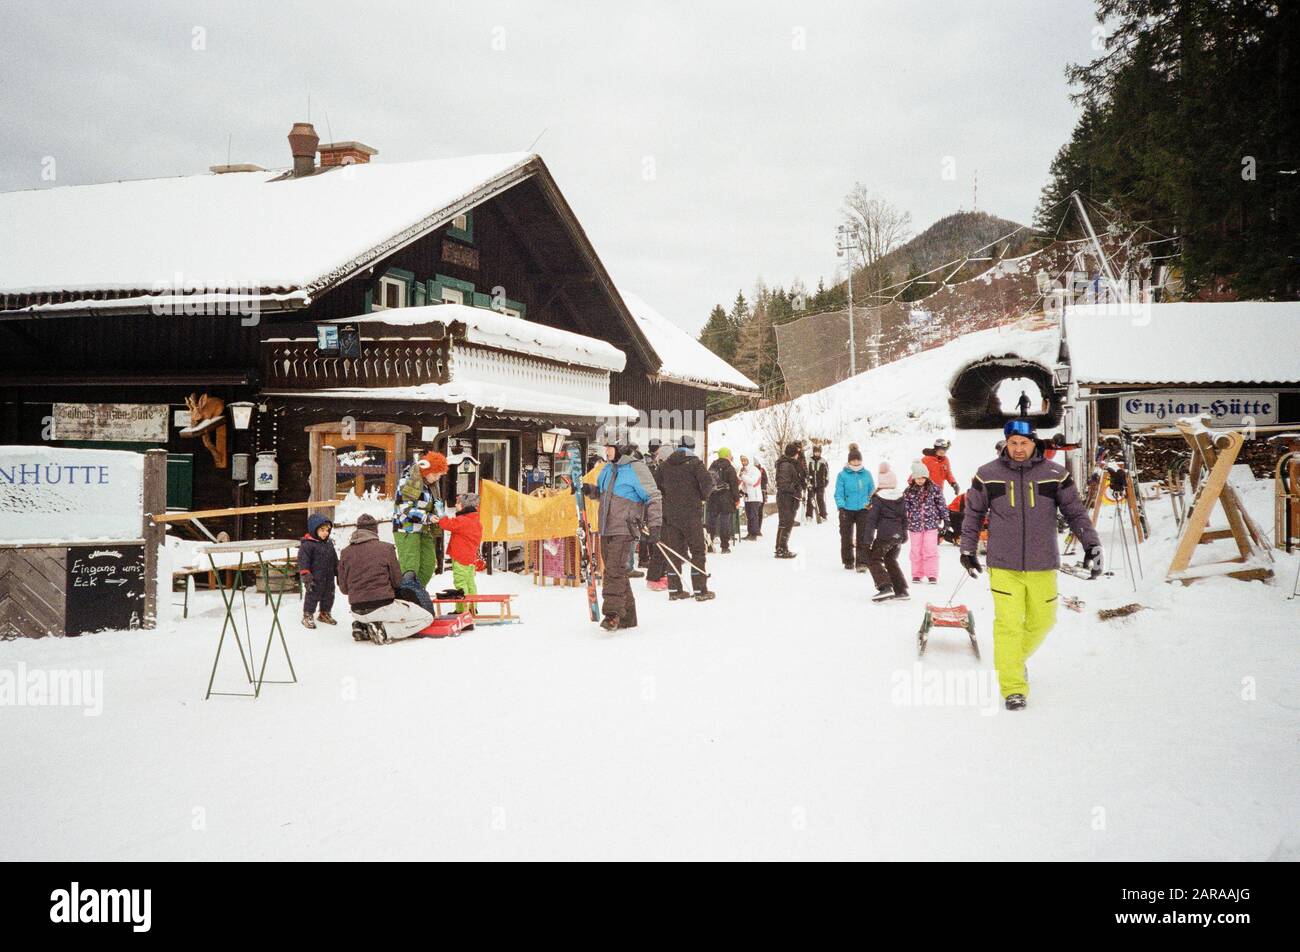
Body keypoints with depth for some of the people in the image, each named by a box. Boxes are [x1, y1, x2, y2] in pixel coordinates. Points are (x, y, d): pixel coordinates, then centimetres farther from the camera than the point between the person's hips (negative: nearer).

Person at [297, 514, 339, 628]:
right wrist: (306, 576, -20)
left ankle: (325, 613, 32)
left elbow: (335, 561, 20)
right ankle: (307, 616, 11)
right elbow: (303, 561, -16)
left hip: (329, 578, 7)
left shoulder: (329, 543, 10)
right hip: (315, 578, -7)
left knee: (329, 596, 15)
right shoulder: (307, 544, -14)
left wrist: (338, 572, 21)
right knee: (312, 596, -1)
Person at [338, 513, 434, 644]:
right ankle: (384, 630, -10)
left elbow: (343, 588, 7)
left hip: (357, 612, 6)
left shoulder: (345, 553, 4)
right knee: (427, 618, 6)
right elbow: (397, 581, 0)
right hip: (383, 607, -6)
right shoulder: (386, 548, -5)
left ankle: (361, 626, 9)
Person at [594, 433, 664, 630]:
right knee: (615, 572, 11)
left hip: (625, 530, -9)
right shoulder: (608, 469, 16)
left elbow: (654, 497, -9)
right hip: (606, 530, 9)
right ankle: (628, 617, 19)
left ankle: (613, 614, -19)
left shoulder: (636, 468, -9)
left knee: (615, 570, -18)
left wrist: (654, 526, -14)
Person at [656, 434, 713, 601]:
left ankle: (675, 589, 11)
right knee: (697, 551, 3)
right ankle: (700, 590, 2)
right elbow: (707, 481, -19)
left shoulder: (665, 465, 7)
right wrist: (704, 496, -1)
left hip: (670, 514, 4)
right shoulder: (694, 462, -8)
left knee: (674, 551, 10)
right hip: (691, 514, -4)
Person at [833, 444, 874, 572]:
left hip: (863, 510, 0)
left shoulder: (867, 474, 4)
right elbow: (839, 493, -4)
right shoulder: (842, 475, -3)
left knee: (862, 538, -7)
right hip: (847, 510, 0)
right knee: (847, 537, 11)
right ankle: (848, 561, 27)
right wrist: (841, 507, -15)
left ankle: (861, 562, -6)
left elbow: (872, 491, 12)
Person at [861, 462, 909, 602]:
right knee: (891, 561, 20)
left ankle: (885, 587, -15)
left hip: (884, 534, -6)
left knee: (873, 559, 3)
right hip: (898, 535, 6)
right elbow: (904, 517, 16)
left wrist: (869, 539, -5)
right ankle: (901, 590, 15)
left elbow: (872, 519, -9)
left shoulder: (878, 498, -7)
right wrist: (904, 534, 26)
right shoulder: (901, 497, 9)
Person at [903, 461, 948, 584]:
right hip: (914, 525, 1)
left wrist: (945, 520, 6)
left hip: (931, 524, -1)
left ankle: (932, 575, 3)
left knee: (930, 550, -4)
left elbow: (941, 505, 6)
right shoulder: (908, 491, 0)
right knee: (916, 551, 7)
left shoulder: (934, 489, 0)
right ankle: (917, 574, 18)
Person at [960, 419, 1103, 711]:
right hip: (1003, 566, -2)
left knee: (1042, 620, 13)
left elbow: (1075, 511, 6)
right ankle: (1013, 688, 1)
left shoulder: (1055, 475, 0)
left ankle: (1017, 659, 41)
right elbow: (973, 514, 11)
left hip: (1042, 566, 2)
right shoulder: (988, 475, -1)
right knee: (1008, 624, -7)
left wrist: (1091, 544, -3)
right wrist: (968, 550, 14)